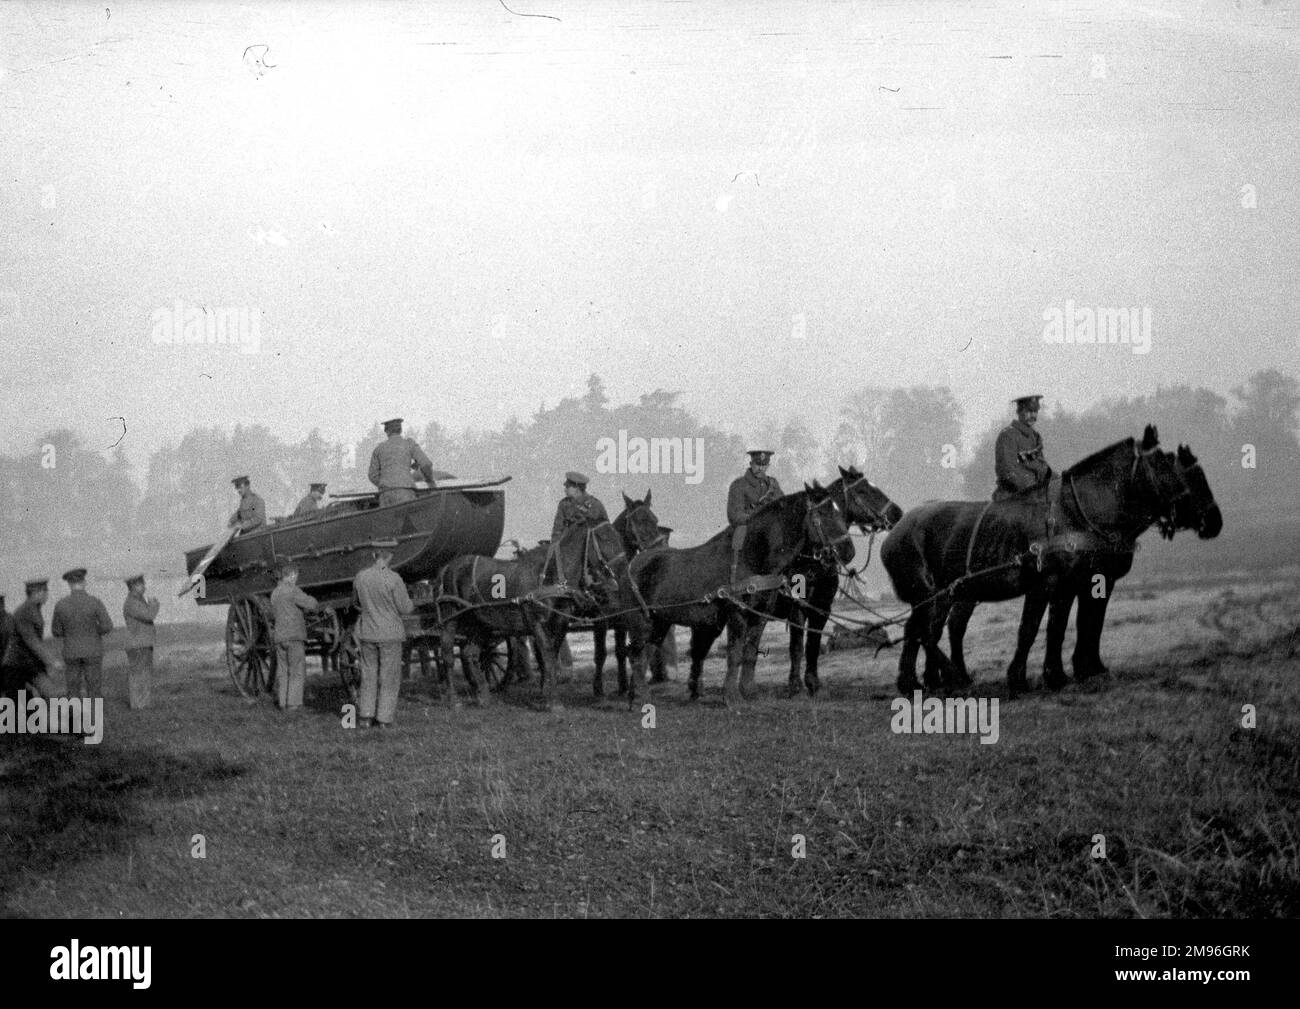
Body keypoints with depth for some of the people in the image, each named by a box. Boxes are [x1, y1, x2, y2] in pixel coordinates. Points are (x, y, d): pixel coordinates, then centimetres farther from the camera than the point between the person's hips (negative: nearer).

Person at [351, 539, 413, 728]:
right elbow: (404, 608, -11)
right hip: (390, 634, -4)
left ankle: (365, 717, 11)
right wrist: (411, 603, 11)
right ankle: (384, 719, 4)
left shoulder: (360, 576, -2)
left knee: (369, 676, 14)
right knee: (389, 677, 5)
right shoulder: (393, 579, -17)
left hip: (367, 634, 4)